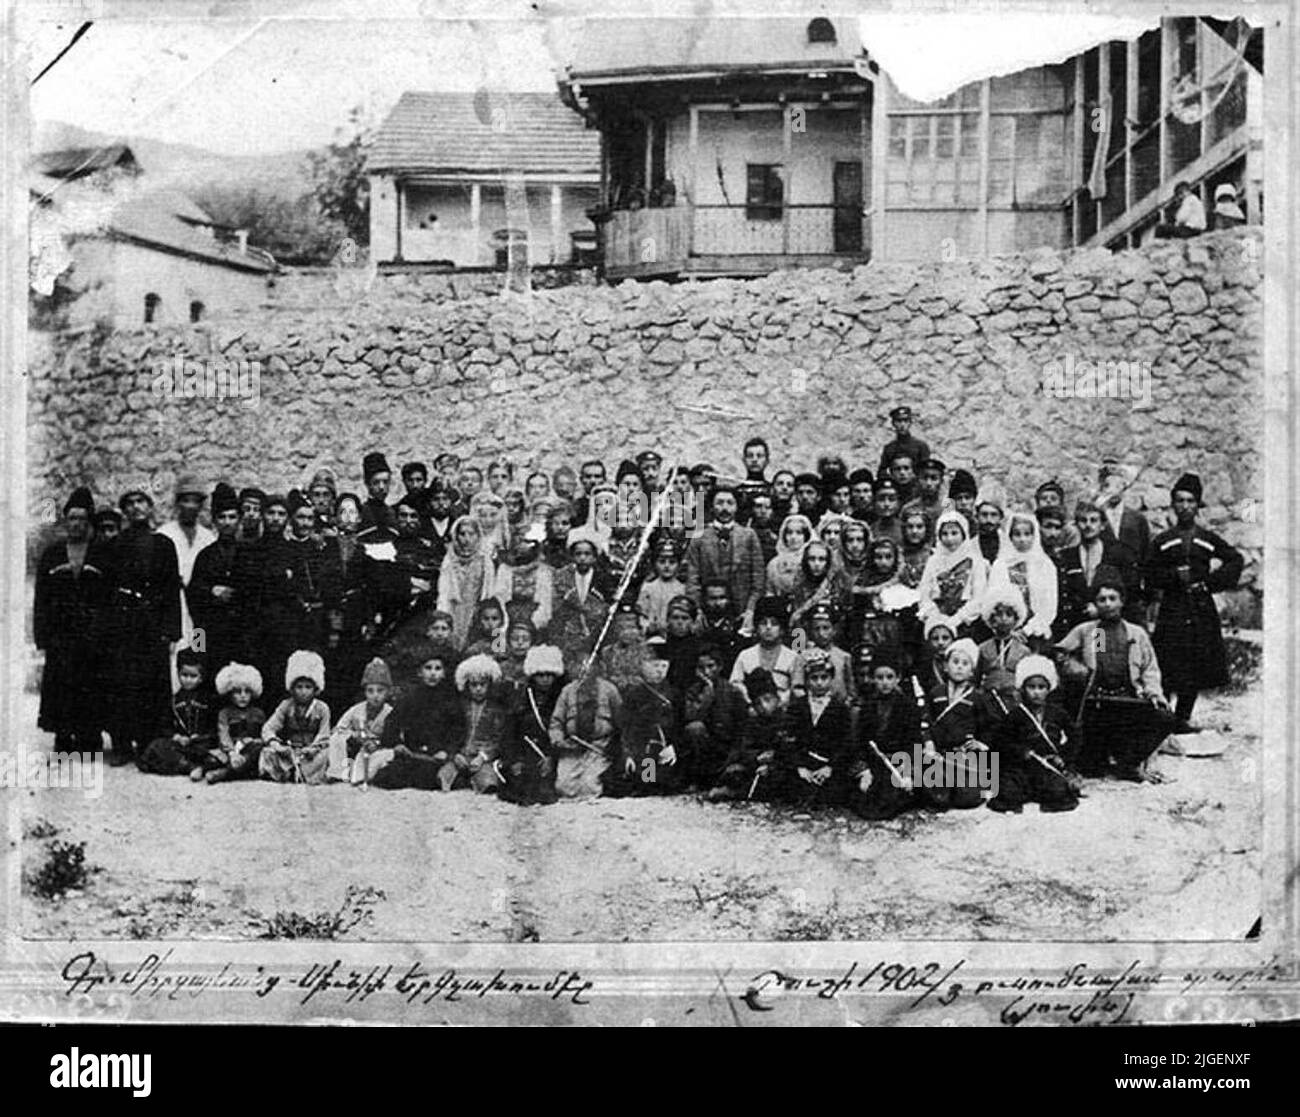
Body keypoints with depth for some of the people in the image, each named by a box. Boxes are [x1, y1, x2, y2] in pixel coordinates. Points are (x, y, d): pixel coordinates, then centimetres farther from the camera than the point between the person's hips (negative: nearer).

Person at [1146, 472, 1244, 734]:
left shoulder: (1209, 540, 9)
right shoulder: (1161, 542, 7)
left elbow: (1236, 561, 9)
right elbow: (1151, 575, 4)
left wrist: (1210, 581, -2)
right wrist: (1176, 576, -13)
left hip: (1202, 611, 2)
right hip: (1172, 609, -2)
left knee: (1196, 671, 3)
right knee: (1168, 667, -10)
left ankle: (1183, 719, 12)